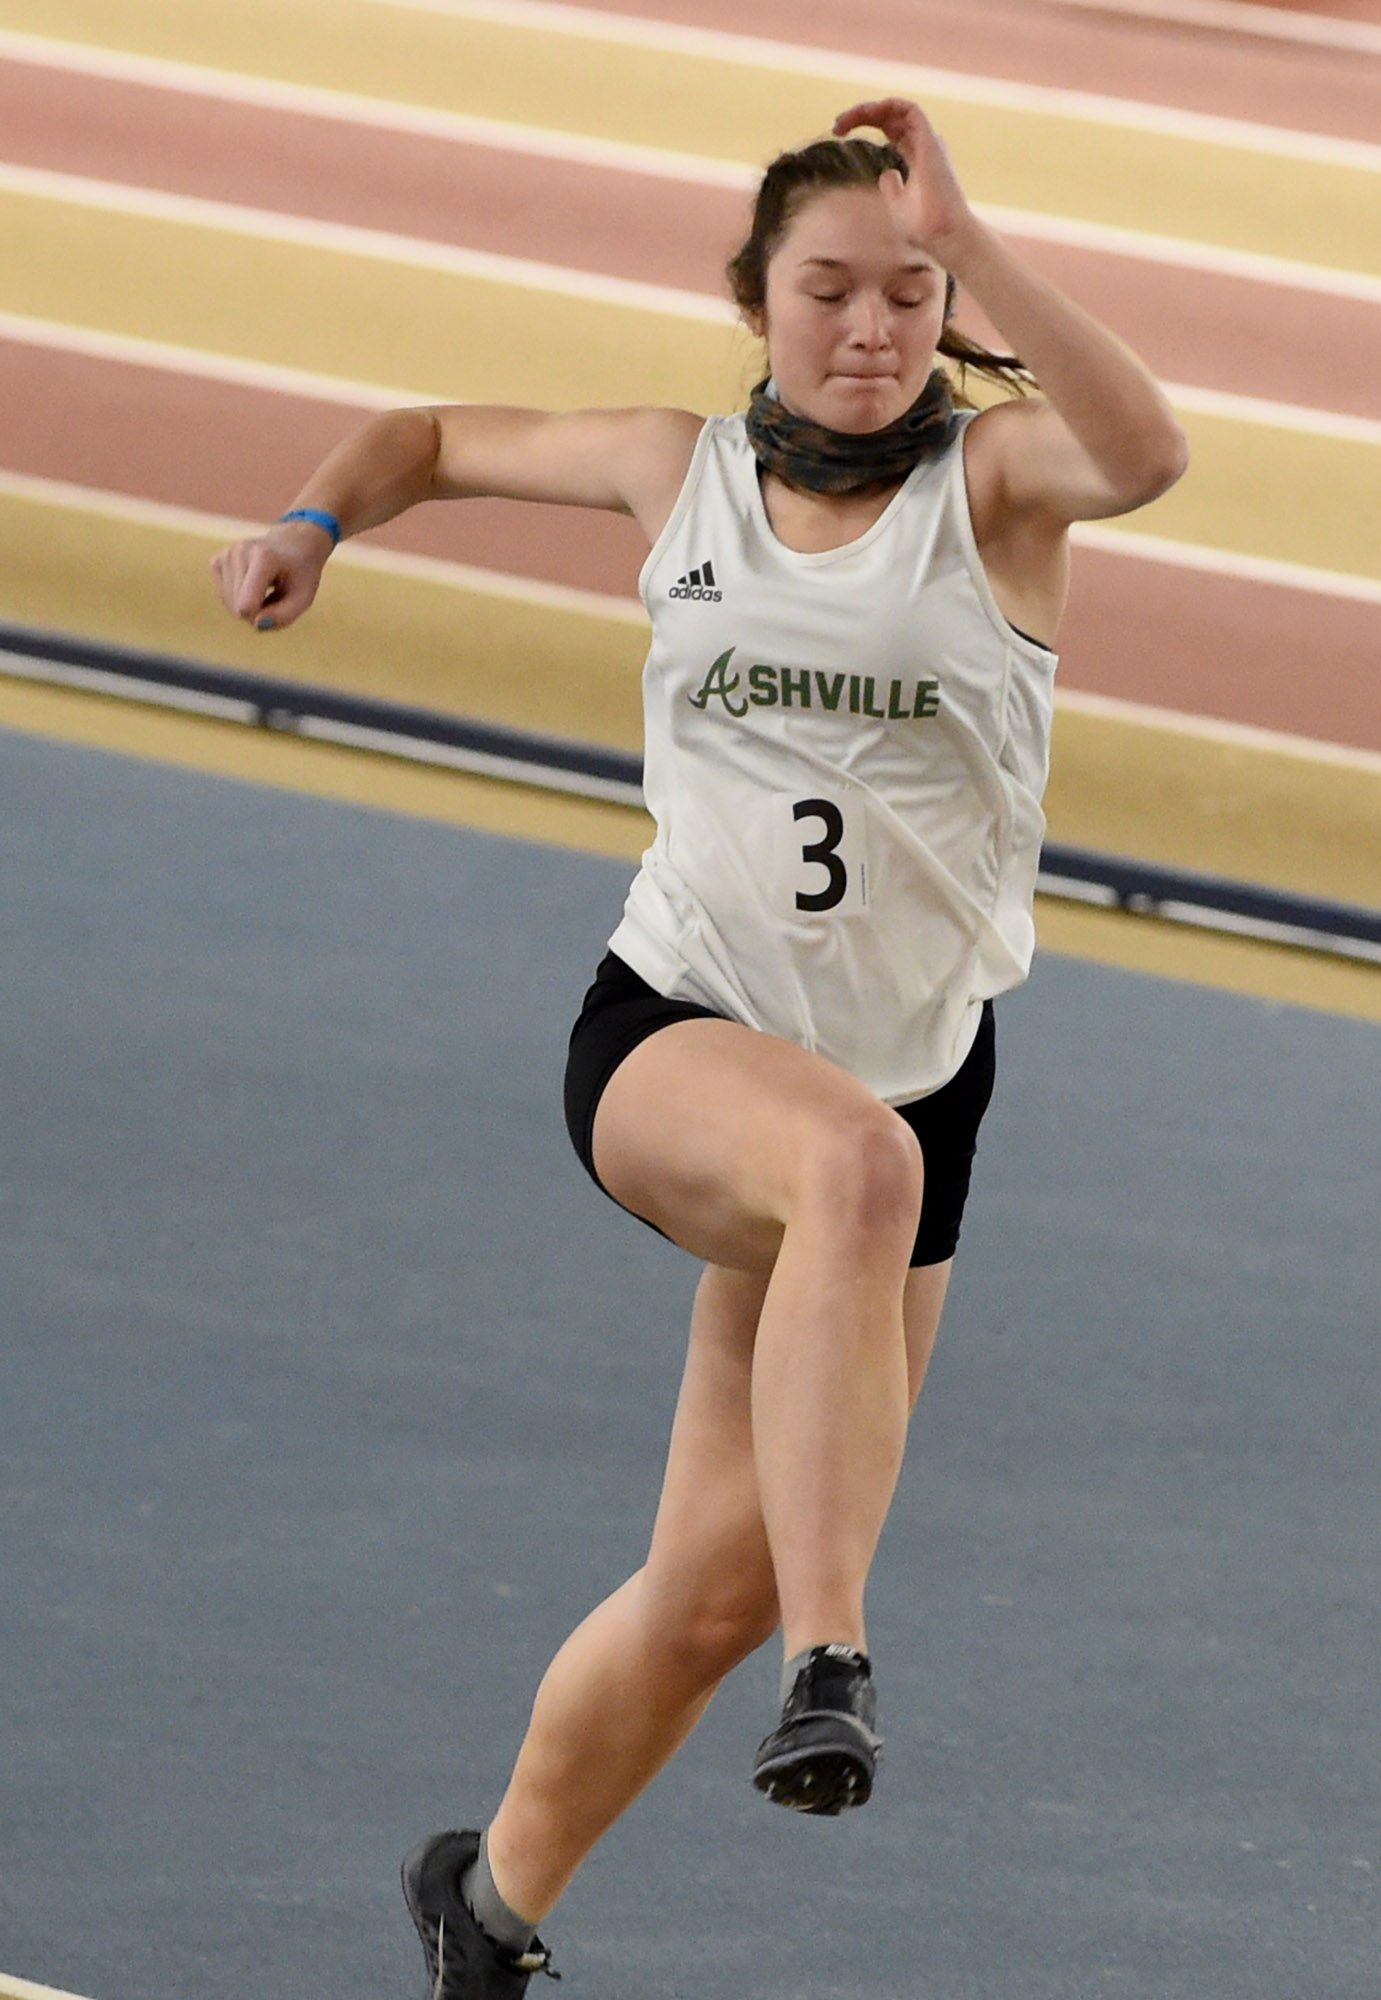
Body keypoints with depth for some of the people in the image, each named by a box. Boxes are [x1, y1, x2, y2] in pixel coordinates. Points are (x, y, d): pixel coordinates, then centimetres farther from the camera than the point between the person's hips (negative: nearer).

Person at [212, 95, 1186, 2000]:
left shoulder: (994, 475, -4)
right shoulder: (683, 470, 4)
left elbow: (1145, 451, -29)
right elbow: (443, 436, 23)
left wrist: (962, 234, -34)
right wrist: (316, 520, 4)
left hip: (913, 1074, 1)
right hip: (669, 1042, -1)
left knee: (716, 1585, 4)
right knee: (853, 1158, -39)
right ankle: (833, 1666, -47)